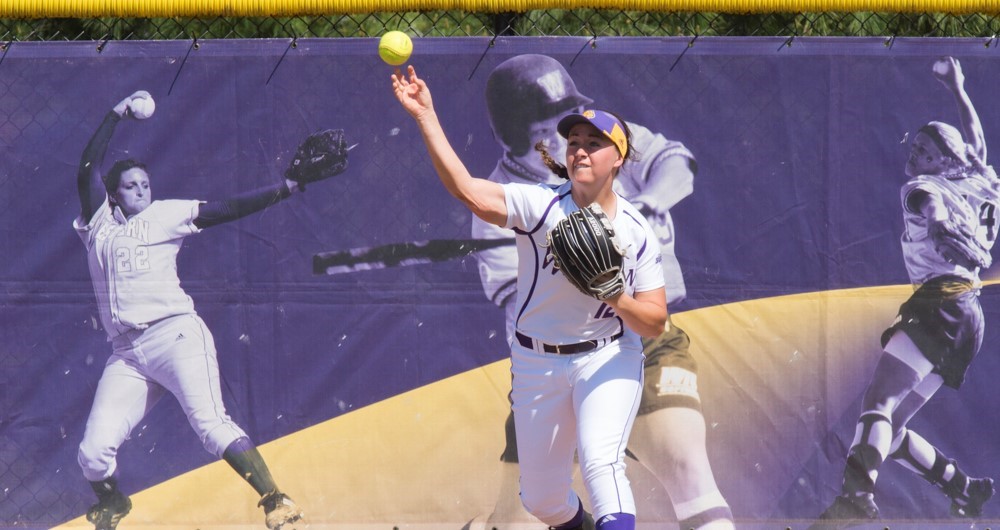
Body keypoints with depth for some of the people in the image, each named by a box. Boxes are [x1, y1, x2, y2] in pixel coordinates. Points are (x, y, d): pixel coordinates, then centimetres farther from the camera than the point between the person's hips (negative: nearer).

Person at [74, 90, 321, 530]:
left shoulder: (166, 216, 13)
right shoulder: (99, 224, 17)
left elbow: (230, 209, 6)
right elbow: (88, 170, 4)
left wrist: (290, 186, -1)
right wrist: (117, 115, 4)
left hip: (175, 334, -3)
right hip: (127, 356, 3)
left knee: (210, 425, -24)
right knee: (93, 454, -6)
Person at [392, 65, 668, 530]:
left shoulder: (636, 230, -6)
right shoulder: (541, 206, -12)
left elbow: (657, 323, -6)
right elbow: (467, 190, -28)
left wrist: (613, 296, -26)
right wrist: (425, 116, -37)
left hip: (608, 360, -1)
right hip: (538, 364, 1)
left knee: (600, 461, -26)